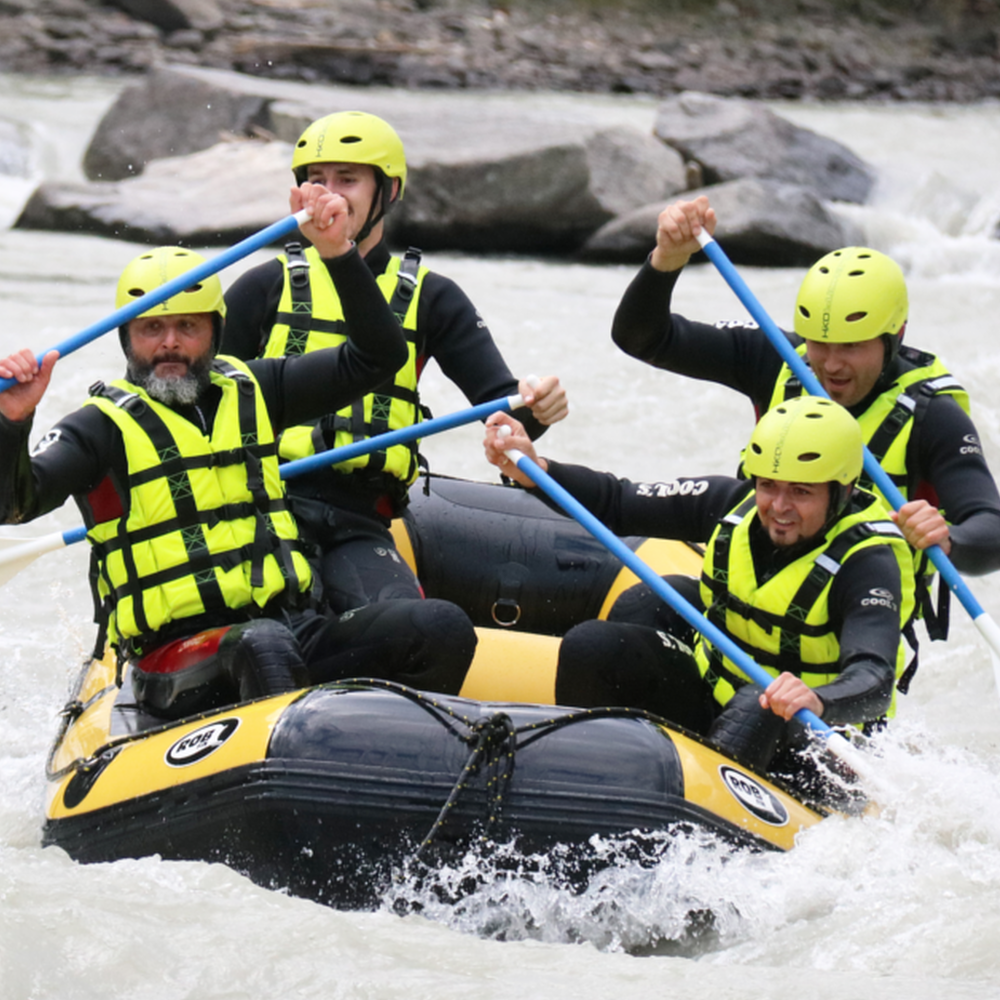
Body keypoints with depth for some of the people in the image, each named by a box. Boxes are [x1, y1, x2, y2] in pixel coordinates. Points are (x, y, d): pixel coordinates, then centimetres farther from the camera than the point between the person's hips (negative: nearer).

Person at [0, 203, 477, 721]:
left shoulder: (250, 392, 17)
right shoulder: (104, 428, 2)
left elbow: (378, 356, 16)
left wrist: (340, 253, 5)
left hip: (294, 629, 5)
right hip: (180, 662, -5)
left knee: (443, 628, -17)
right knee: (261, 643, -40)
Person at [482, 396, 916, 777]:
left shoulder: (866, 564, -22)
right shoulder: (734, 504, -5)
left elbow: (873, 683, -38)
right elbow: (618, 504, -3)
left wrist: (816, 701, -60)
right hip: (713, 699, 6)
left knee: (757, 707, -40)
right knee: (591, 647, -15)